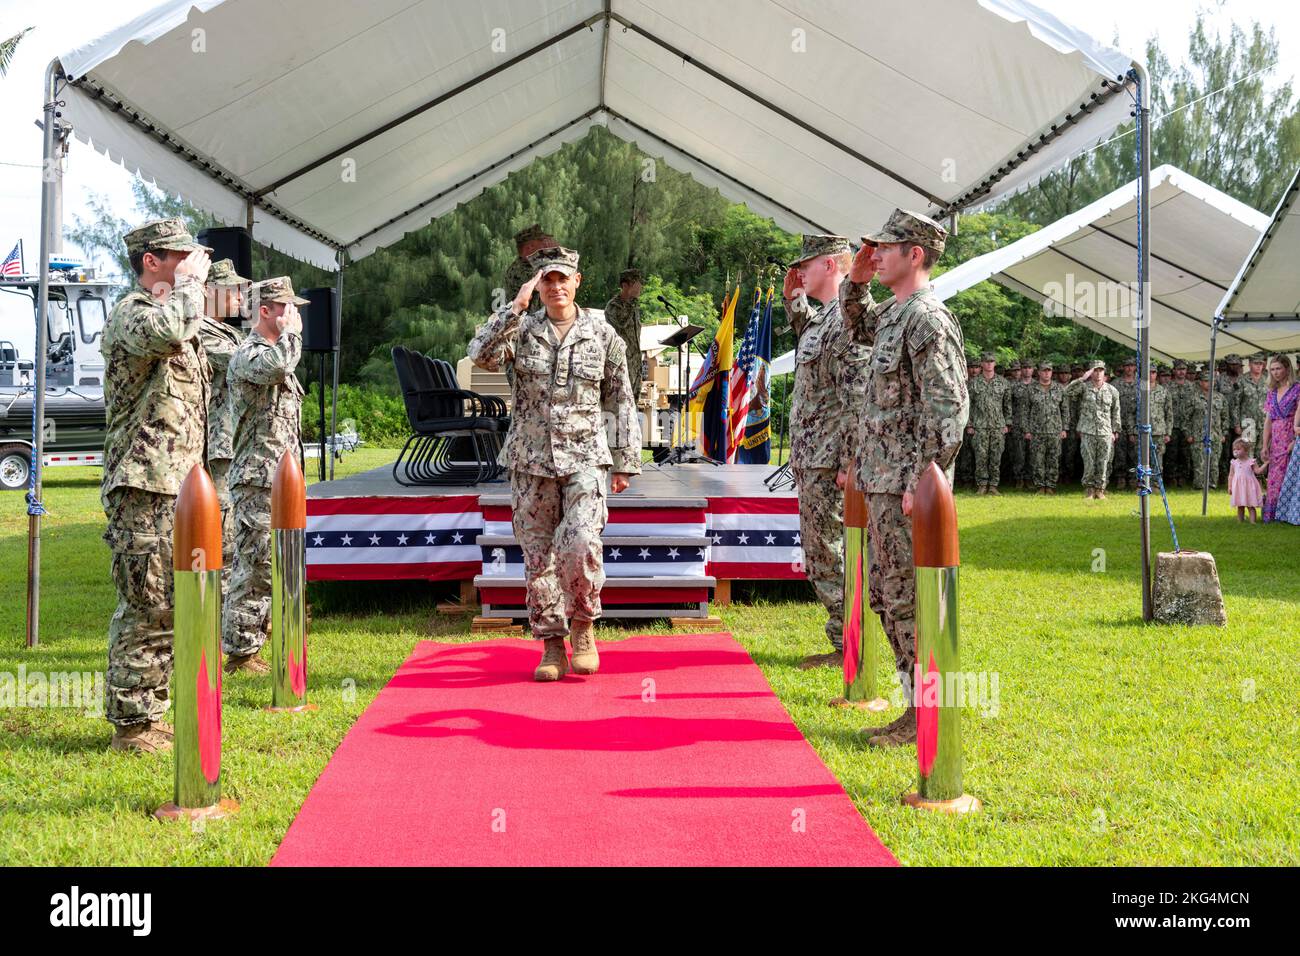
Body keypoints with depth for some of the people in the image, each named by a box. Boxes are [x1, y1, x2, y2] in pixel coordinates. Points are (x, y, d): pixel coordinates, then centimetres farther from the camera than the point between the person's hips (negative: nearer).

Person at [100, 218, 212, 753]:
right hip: (143, 488, -10)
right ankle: (130, 725, -2)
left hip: (176, 487, 10)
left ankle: (148, 716, 21)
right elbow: (166, 330, -35)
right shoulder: (131, 311, -8)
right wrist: (190, 281, -17)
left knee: (167, 608, 13)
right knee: (146, 610, -8)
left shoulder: (172, 310, 21)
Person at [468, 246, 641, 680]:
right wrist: (516, 305, -18)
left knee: (580, 546, -19)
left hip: (585, 458, -2)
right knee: (538, 557, 4)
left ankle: (583, 627, 5)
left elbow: (620, 401, 8)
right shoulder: (521, 330, 5)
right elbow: (481, 354, -15)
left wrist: (626, 463, 6)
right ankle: (552, 647, 14)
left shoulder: (602, 334, 5)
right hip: (530, 461, 2)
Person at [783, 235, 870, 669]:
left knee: (833, 555, -5)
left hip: (829, 462, -11)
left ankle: (849, 649, 2)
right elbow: (807, 334, 40)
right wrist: (792, 300, 23)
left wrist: (849, 464, -24)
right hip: (812, 461, 11)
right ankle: (844, 643, 21)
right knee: (820, 555, 15)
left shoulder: (848, 320, -17)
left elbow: (859, 399, -22)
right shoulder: (825, 316, 14)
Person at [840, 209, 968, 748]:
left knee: (909, 600, -6)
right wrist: (856, 280, 19)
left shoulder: (928, 318, -16)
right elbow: (857, 326, 38)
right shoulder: (893, 314, 14)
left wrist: (921, 481, -24)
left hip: (905, 487, -10)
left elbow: (948, 409, -21)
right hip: (882, 484, 10)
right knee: (885, 595, 14)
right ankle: (918, 701, 21)